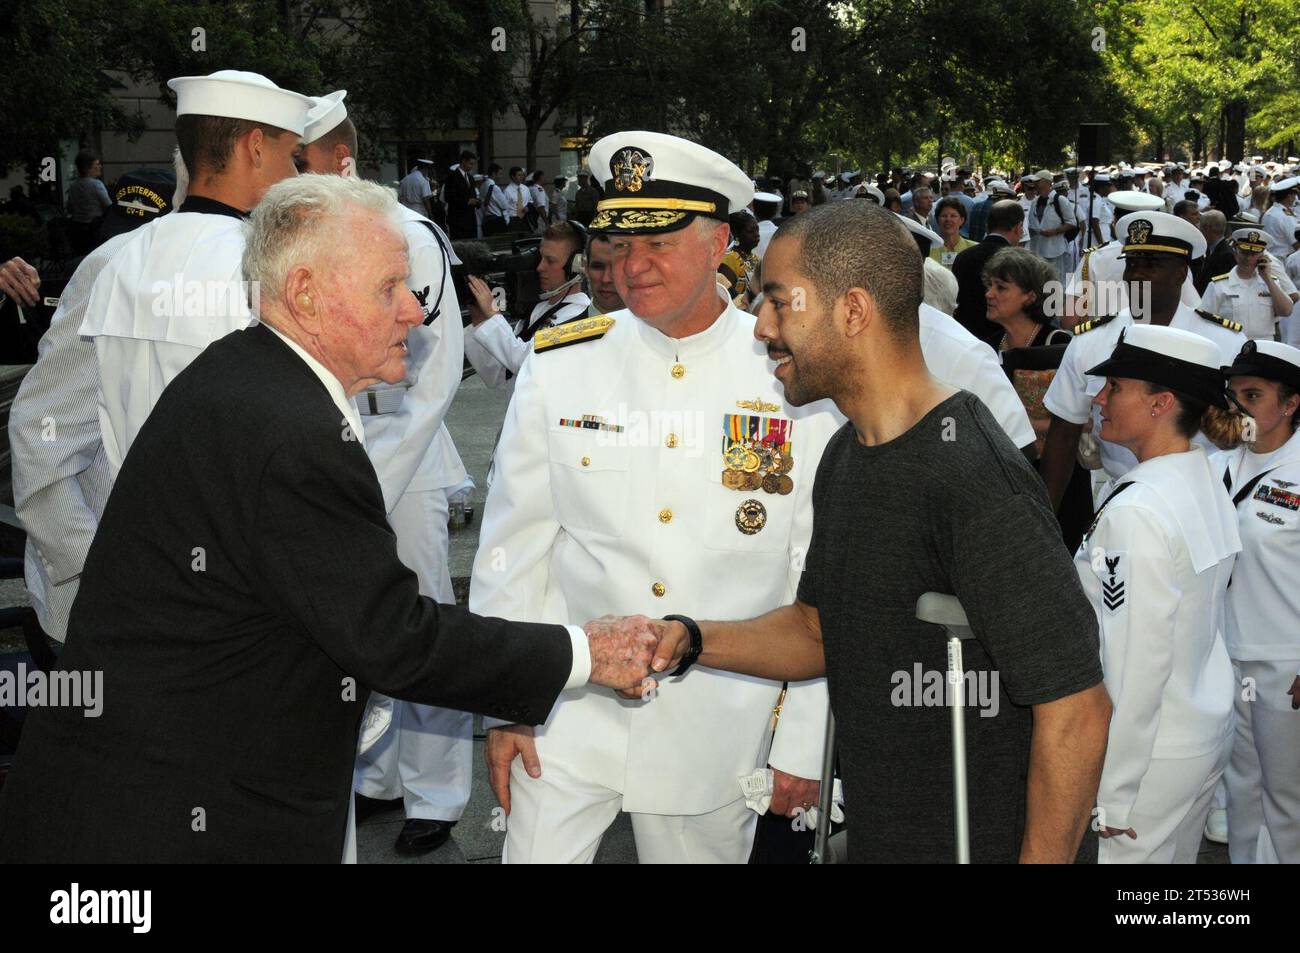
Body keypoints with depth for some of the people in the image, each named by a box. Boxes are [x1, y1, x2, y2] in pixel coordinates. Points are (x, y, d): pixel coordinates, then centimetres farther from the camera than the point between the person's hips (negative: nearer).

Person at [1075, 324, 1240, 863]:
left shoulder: (1135, 512, -23)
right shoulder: (1209, 485, 4)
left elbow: (1137, 663, -23)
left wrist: (1111, 795, -17)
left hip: (1149, 753, -9)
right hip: (1208, 734, 9)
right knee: (1176, 858, 20)